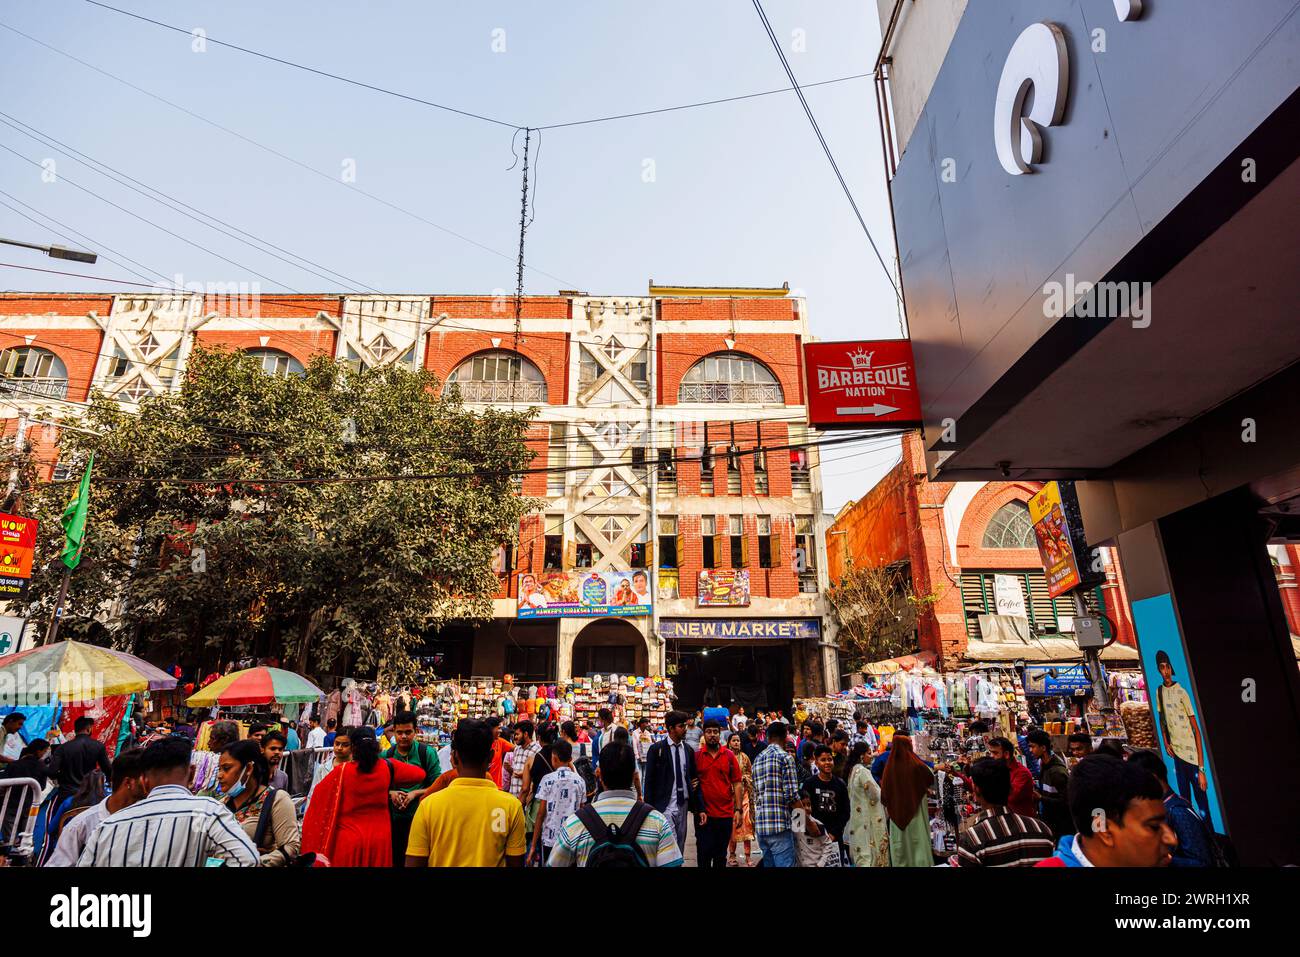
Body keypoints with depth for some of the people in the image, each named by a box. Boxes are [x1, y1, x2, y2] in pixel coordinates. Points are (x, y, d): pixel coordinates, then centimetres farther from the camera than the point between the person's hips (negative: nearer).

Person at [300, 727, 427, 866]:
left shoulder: (342, 771, -15)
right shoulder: (387, 767, -9)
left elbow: (320, 796, -1)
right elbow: (420, 773, 2)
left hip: (348, 840, -2)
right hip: (379, 839, 2)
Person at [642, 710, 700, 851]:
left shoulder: (688, 750, 10)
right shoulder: (656, 749, -6)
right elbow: (649, 780, -5)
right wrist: (650, 808, -8)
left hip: (683, 805, 5)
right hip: (665, 806, -5)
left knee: (680, 845, 10)